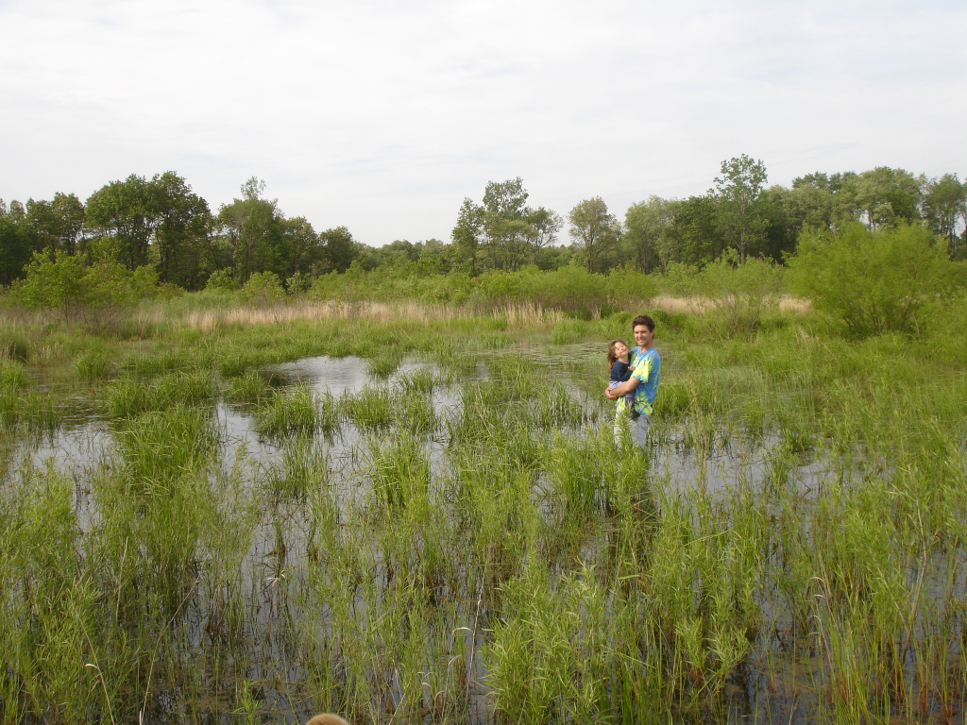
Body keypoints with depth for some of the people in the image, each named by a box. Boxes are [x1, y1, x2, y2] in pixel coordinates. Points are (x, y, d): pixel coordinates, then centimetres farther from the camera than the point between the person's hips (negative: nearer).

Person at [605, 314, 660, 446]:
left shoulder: (650, 358, -17)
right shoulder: (634, 351, 11)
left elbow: (629, 386, -21)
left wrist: (612, 393, -2)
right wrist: (610, 389, 2)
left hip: (637, 413, -9)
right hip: (621, 409, 9)